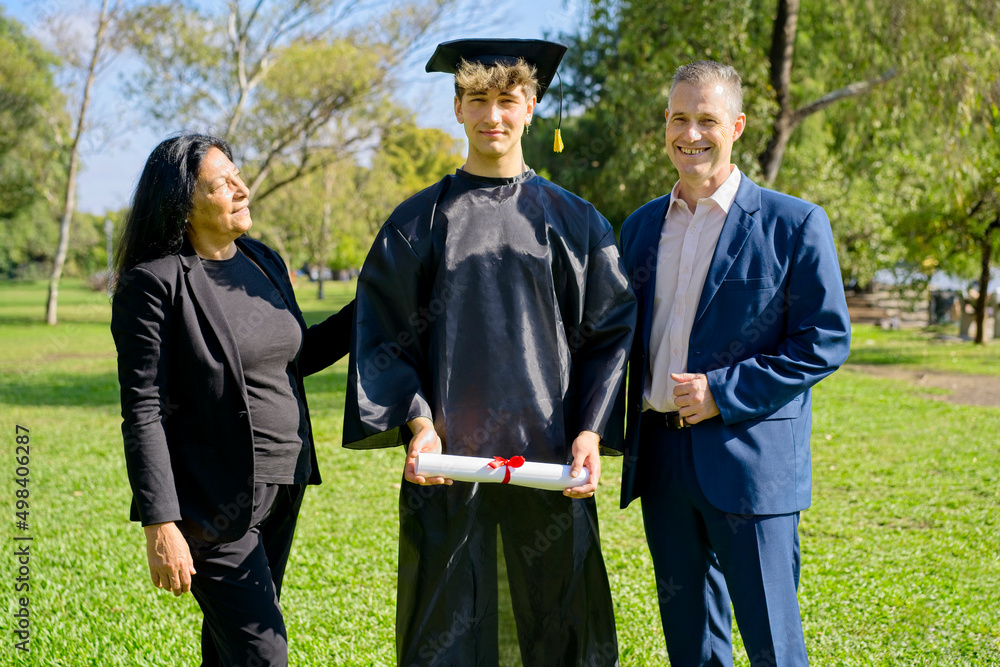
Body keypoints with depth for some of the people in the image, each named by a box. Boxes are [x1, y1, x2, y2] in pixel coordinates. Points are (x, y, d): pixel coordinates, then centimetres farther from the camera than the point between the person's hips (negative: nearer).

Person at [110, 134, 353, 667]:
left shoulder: (264, 262, 8)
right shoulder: (154, 283, -14)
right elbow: (144, 413, -16)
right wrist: (160, 525, -20)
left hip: (283, 484, 7)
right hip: (214, 499, -7)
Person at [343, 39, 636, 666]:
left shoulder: (574, 222, 6)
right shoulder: (419, 222, 6)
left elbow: (611, 333, 5)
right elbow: (383, 338, 3)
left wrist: (592, 430, -8)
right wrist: (415, 424, -12)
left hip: (551, 461, 0)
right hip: (448, 459, 0)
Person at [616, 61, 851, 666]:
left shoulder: (794, 224, -5)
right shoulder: (641, 227, 11)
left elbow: (827, 341, -7)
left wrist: (724, 391, -15)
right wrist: (629, 434, 5)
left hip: (750, 457, -5)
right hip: (661, 457, 5)